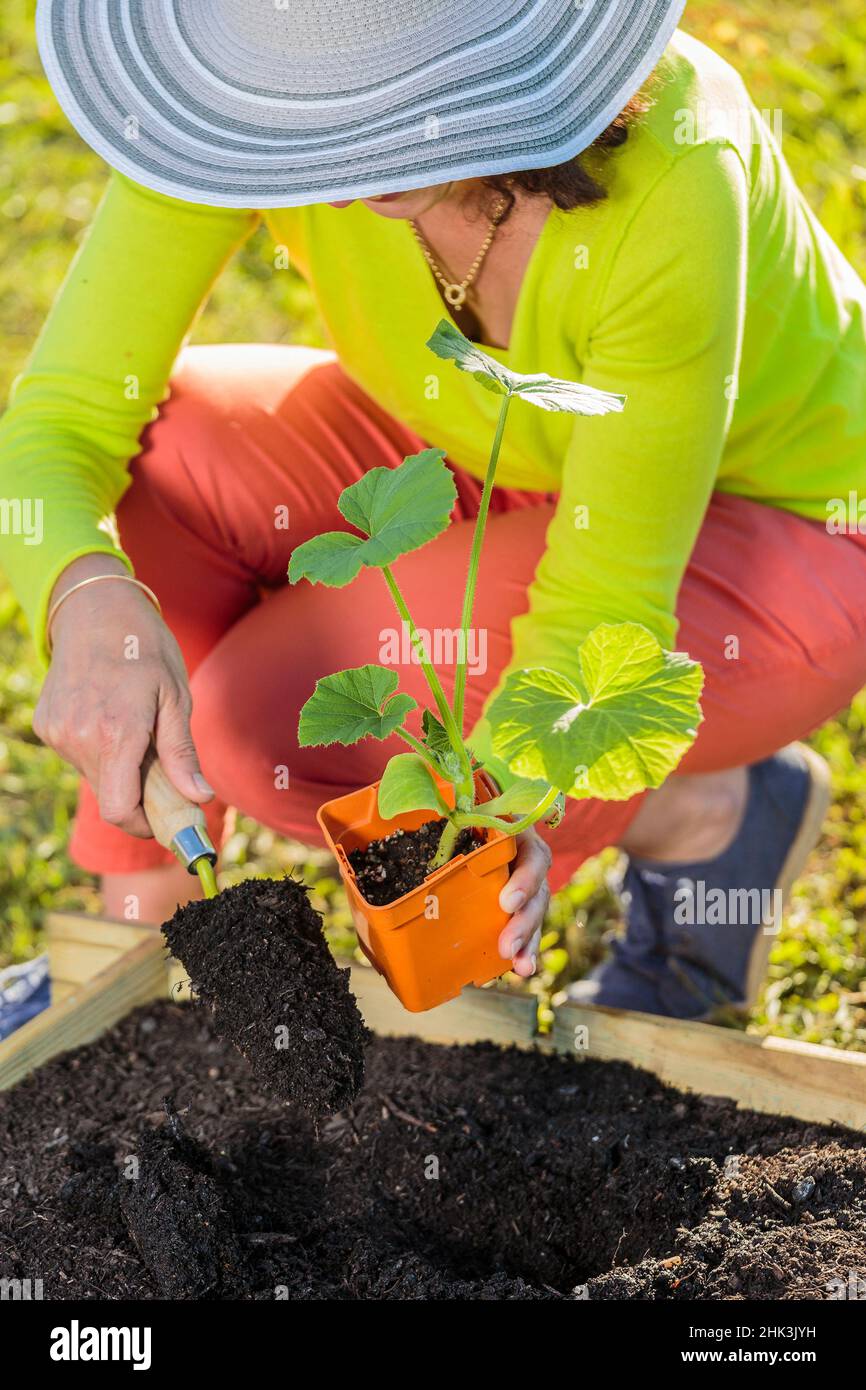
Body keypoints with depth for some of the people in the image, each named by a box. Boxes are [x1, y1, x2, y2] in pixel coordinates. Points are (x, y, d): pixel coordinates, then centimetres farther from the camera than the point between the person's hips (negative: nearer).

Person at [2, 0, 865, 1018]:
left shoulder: (668, 181, -36)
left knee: (275, 719, -23)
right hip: (513, 474, 5)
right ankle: (131, 938, -3)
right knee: (155, 455, -19)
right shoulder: (250, 86, -23)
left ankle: (705, 813, 0)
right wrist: (90, 600, -43)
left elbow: (607, 602, -29)